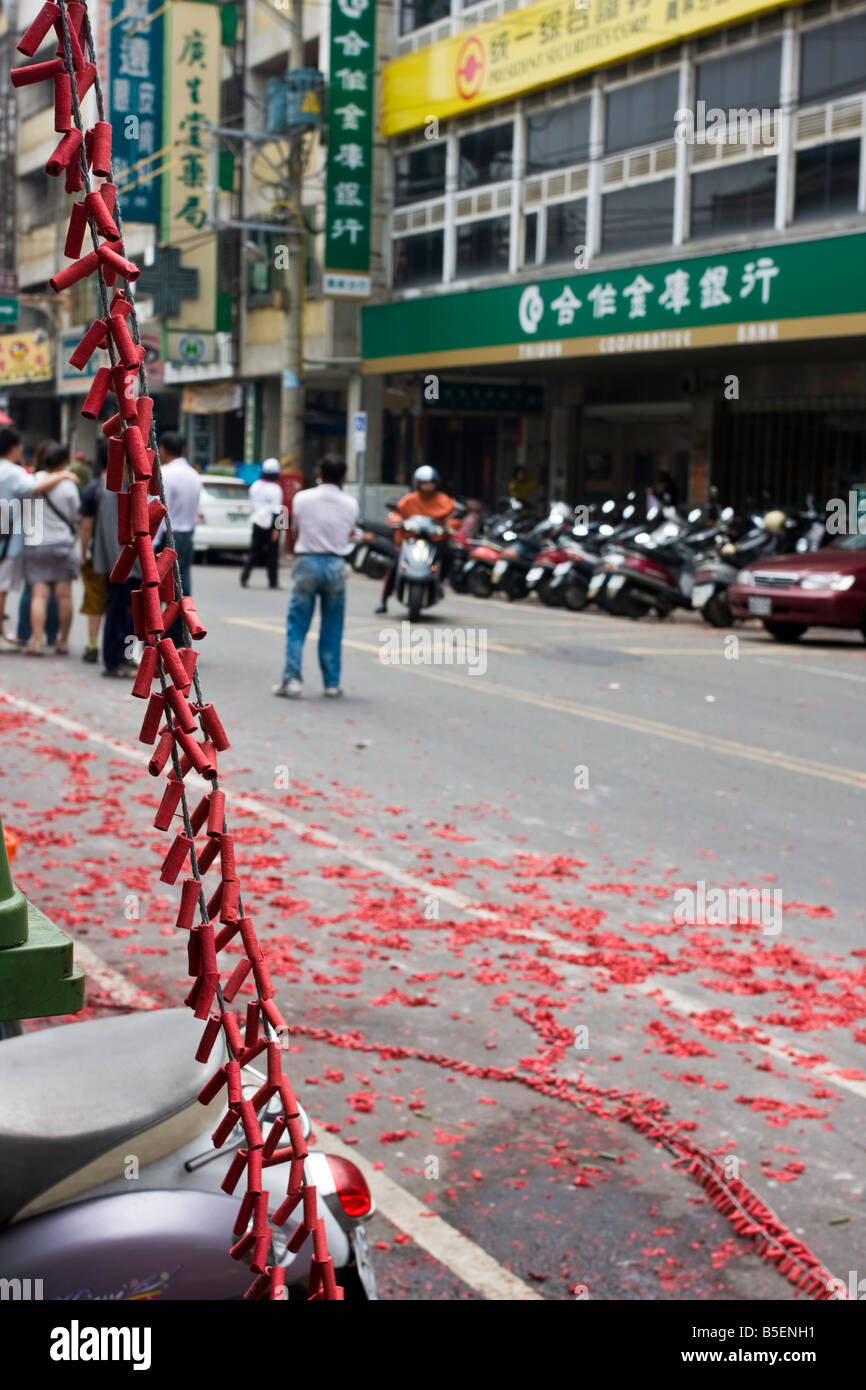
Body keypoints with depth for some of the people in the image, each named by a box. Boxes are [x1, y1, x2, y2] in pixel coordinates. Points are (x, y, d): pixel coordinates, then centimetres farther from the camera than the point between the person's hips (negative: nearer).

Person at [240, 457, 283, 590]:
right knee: (272, 554, 4)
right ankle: (272, 582, 7)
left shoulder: (255, 485, 7)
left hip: (257, 523, 5)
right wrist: (276, 528, -16)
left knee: (255, 550, 9)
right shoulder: (275, 489, -13)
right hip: (270, 524, -5)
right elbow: (276, 510, -16)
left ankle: (245, 574, -10)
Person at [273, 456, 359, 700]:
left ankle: (291, 679, -6)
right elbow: (349, 536, 9)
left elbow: (295, 533, 8)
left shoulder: (302, 499, -1)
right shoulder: (350, 504, 1)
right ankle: (332, 682, 12)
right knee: (332, 629, 9)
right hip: (335, 565, 1)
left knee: (297, 626, 3)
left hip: (307, 562, -1)